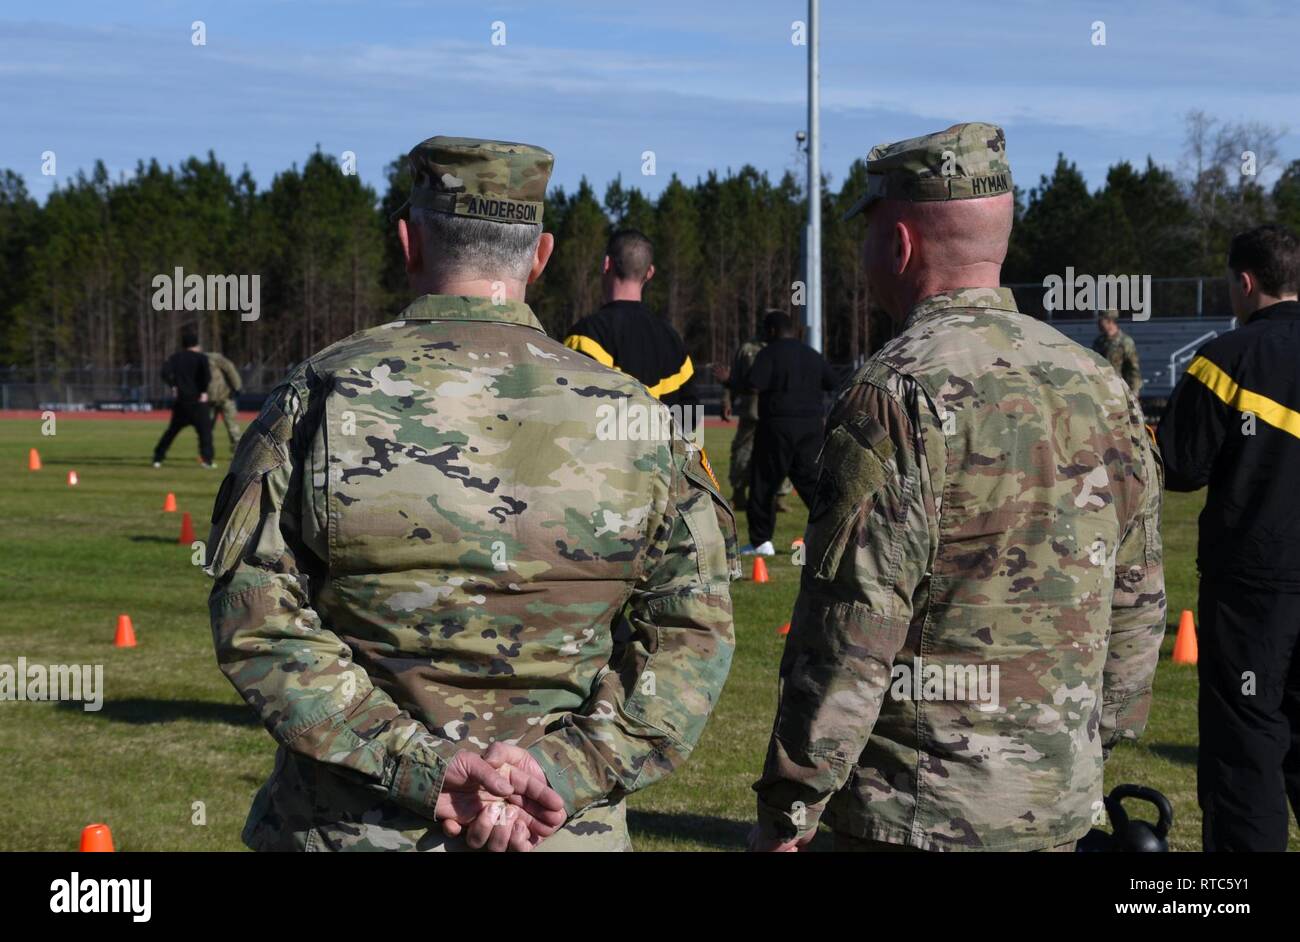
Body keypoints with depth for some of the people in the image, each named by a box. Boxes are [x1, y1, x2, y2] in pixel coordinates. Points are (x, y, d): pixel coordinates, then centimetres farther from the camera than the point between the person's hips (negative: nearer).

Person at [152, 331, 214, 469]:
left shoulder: (175, 357, 8)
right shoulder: (201, 358, -3)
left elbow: (165, 373, -5)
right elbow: (207, 375, -18)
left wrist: (173, 386, 5)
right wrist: (204, 391, -7)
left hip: (179, 399, 4)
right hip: (197, 400, -4)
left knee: (172, 429, 14)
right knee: (205, 428, -1)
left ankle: (158, 457, 12)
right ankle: (207, 459, -14)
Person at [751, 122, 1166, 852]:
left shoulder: (897, 395, -15)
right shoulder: (1102, 386, 7)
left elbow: (852, 632, -18)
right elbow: (1138, 603, 12)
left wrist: (787, 812, -12)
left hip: (922, 809, -7)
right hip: (1059, 805, 7)